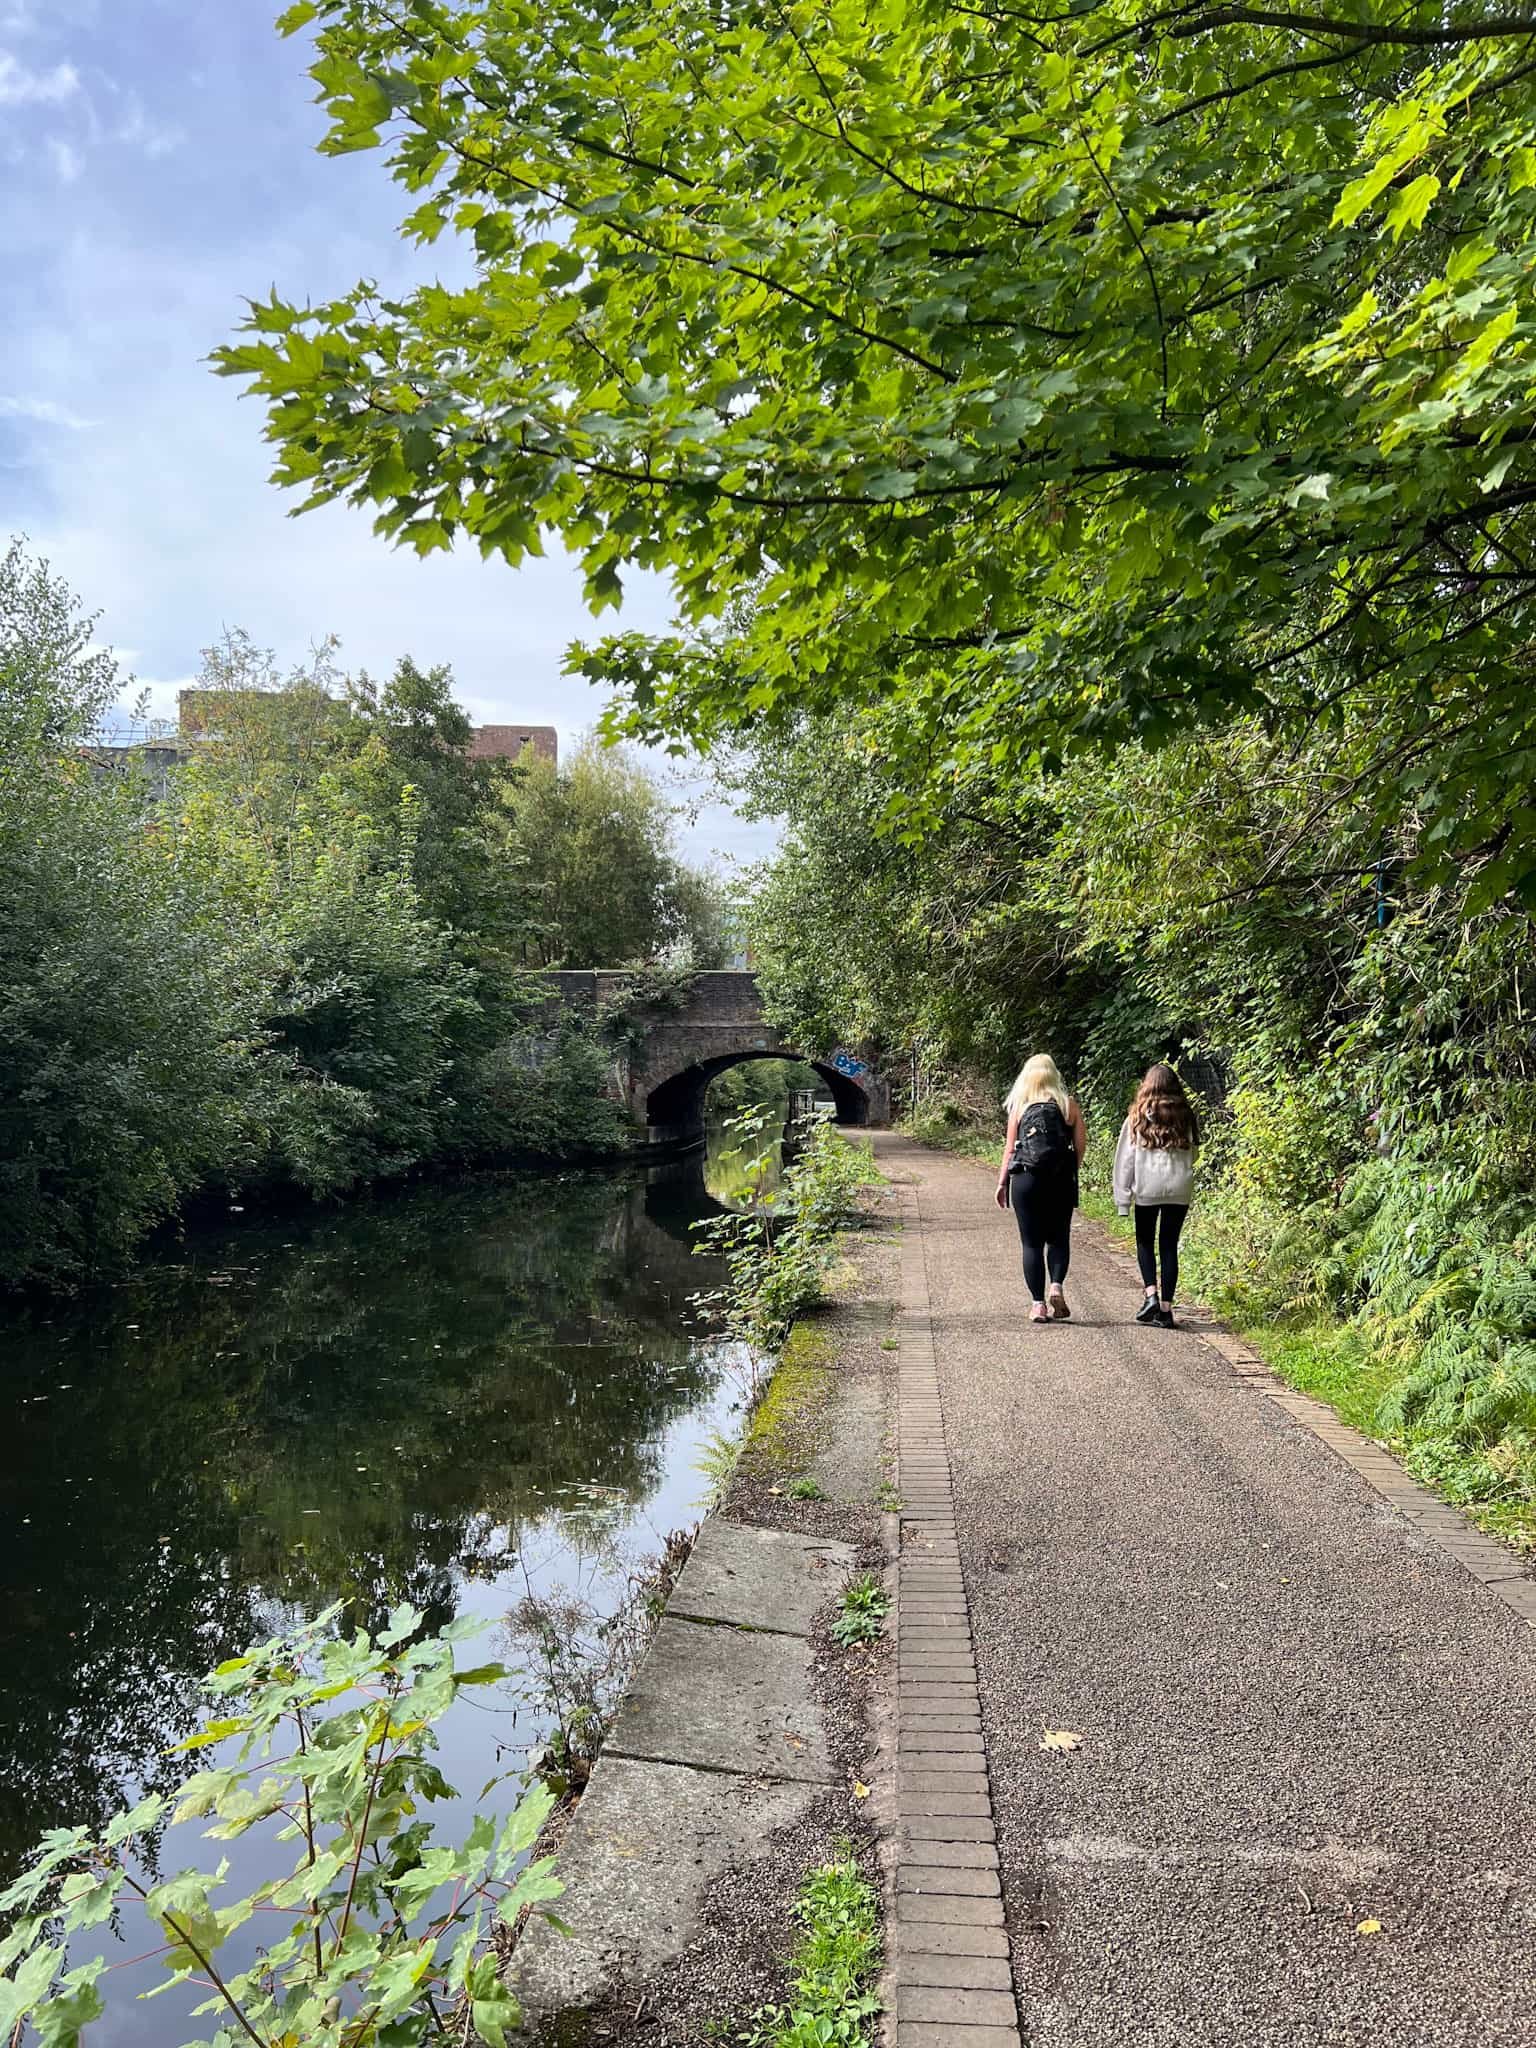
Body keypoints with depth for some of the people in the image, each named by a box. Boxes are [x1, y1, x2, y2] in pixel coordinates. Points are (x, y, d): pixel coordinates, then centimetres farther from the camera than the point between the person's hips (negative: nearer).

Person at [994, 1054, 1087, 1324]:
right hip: (1061, 1181, 1)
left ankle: (1038, 1303, 3)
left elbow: (1009, 1148, 1)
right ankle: (1057, 1286, -8)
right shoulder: (1069, 1106, 2)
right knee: (1059, 1238, 14)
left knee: (1032, 1242, 5)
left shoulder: (1019, 1108, 1)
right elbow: (1080, 1146, 2)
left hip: (1025, 1180, -1)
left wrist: (1002, 1183, 7)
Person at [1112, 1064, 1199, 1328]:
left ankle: (1151, 1294, -4)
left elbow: (1125, 1159, -2)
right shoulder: (1187, 1117, 4)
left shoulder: (1138, 1118, -2)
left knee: (1145, 1242, 14)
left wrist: (1123, 1198, 1)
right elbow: (1193, 1153, 10)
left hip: (1147, 1189, -2)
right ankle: (1166, 1307, 7)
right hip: (1180, 1188, 2)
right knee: (1169, 1245, 8)